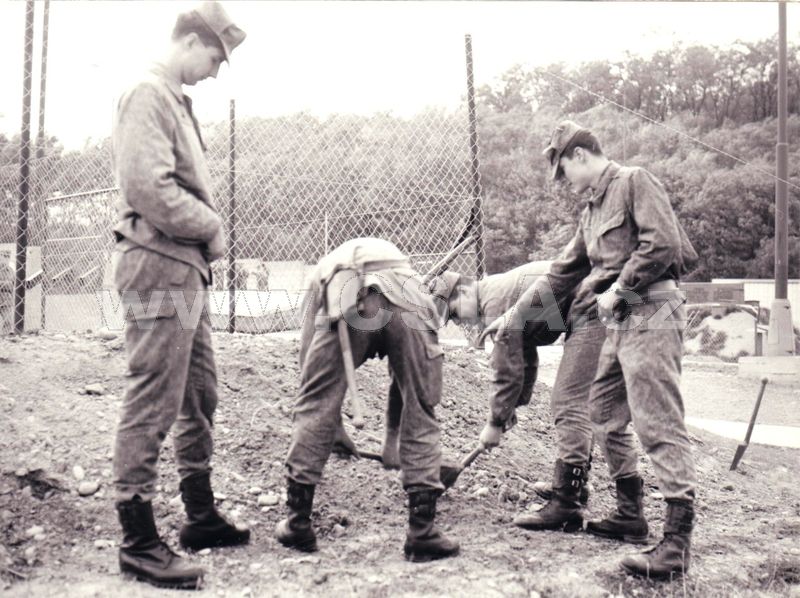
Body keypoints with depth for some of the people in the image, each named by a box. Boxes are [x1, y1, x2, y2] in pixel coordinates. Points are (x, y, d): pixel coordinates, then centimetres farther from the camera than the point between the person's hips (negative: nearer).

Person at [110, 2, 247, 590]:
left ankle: (201, 515, 27)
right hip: (159, 266, -10)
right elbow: (148, 187, -22)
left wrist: (208, 233, 4)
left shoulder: (176, 101, 20)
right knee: (152, 405, -6)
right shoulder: (148, 95, -10)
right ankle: (139, 541, 3)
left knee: (200, 398, 16)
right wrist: (212, 228, -11)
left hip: (186, 267, 11)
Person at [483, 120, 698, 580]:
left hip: (652, 313, -10)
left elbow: (662, 243, -18)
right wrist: (517, 313, 27)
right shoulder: (594, 209, 22)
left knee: (659, 424, -11)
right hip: (621, 320, 10)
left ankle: (678, 542, -7)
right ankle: (631, 515, 27)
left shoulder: (634, 181, -5)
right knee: (604, 414, 14)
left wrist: (618, 289, -12)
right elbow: (565, 271, 26)